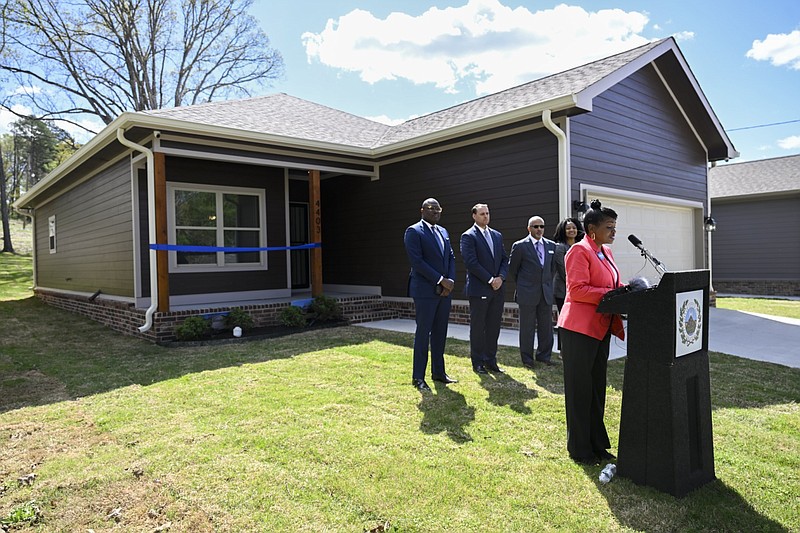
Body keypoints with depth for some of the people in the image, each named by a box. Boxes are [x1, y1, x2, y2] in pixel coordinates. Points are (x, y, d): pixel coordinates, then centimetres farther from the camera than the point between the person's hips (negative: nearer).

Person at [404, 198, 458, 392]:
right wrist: (441, 280, -15)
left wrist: (450, 281, -3)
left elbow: (451, 258, 14)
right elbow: (417, 261, -15)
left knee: (440, 332, 11)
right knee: (423, 333, -3)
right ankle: (418, 377, 5)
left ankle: (438, 372, 21)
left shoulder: (443, 232, 17)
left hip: (444, 290, 7)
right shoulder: (414, 231, -6)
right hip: (425, 291, -7)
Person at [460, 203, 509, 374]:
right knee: (478, 327, 2)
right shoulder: (468, 236, -5)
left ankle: (491, 360, 19)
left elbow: (504, 259, 13)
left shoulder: (497, 235, 15)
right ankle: (478, 362, 12)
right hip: (479, 289, -6)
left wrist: (500, 277, -5)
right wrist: (490, 280, -13)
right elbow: (471, 262, -14)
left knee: (494, 326, 9)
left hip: (497, 289, 6)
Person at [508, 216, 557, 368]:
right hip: (527, 293, -4)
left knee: (546, 327, 9)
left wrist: (547, 282, 13)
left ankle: (544, 356, 23)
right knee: (527, 328, 4)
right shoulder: (520, 246, -6)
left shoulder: (551, 245, 8)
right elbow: (512, 269, 3)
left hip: (546, 293, 4)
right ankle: (527, 358, 14)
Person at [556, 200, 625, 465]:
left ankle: (597, 443, 27)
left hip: (601, 329, 9)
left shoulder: (606, 252, 15)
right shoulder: (579, 251, -12)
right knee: (579, 390, 2)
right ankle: (579, 448, 13)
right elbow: (577, 290, -21)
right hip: (579, 330, -9)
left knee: (597, 388, 15)